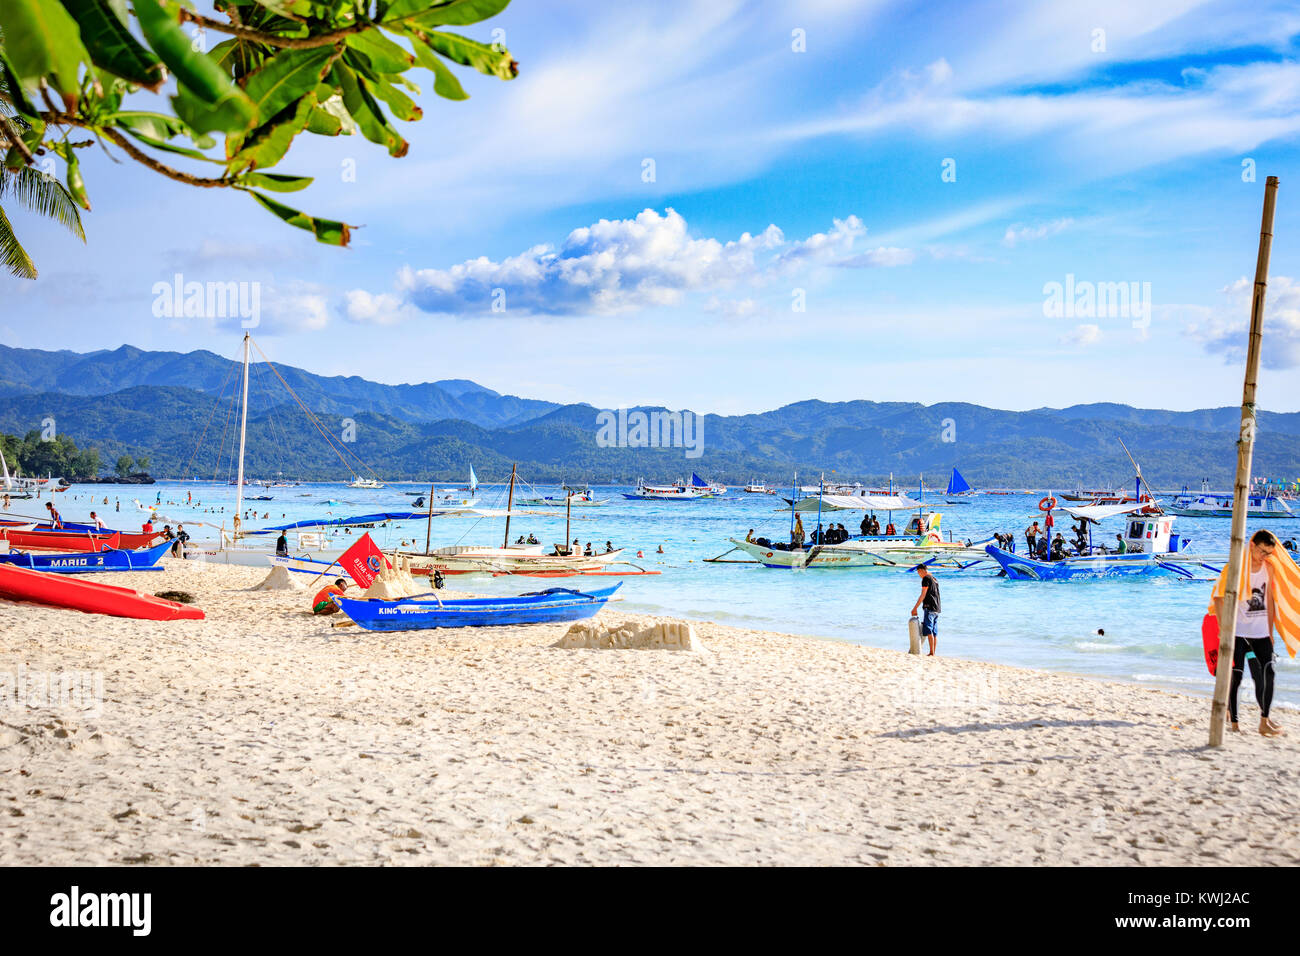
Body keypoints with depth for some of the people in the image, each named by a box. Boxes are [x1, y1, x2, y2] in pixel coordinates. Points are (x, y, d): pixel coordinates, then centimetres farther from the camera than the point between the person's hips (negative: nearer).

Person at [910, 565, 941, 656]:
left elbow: (923, 595, -11)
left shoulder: (926, 578, -7)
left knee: (928, 630, -13)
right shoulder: (934, 579, 21)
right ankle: (933, 653, 6)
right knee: (935, 632, 7)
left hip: (929, 608, -9)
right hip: (936, 608, 9)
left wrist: (915, 608, -8)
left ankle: (931, 653, -19)